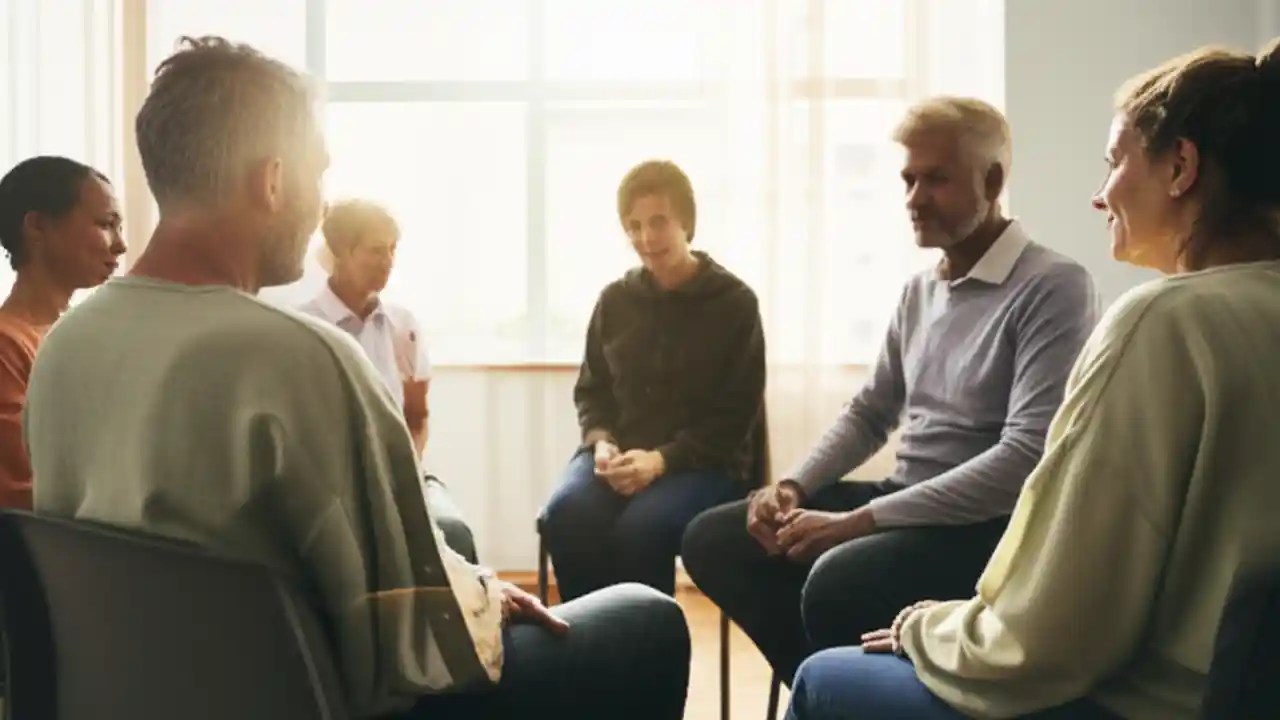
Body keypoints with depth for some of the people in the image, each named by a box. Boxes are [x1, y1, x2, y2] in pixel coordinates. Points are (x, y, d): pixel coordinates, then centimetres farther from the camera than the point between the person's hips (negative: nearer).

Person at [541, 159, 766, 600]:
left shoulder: (734, 302, -1)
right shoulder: (615, 299, 10)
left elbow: (736, 417, -4)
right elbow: (591, 389, 18)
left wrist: (662, 459, -17)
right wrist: (601, 441, -5)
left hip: (704, 462, -3)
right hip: (620, 454, 3)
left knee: (640, 526, -35)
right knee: (566, 513, -30)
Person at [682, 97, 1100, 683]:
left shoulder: (1052, 288, -13)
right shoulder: (919, 290, 14)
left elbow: (1027, 457, -23)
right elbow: (870, 413, 21)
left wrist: (857, 521, -24)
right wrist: (793, 486, 0)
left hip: (990, 525, -8)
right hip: (904, 503, 8)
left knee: (838, 582, -35)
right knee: (713, 540, -1)